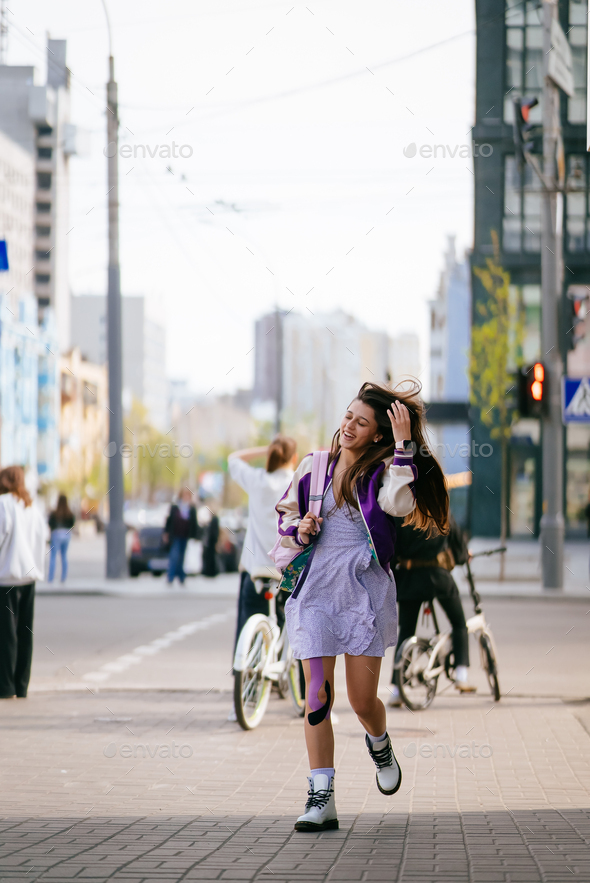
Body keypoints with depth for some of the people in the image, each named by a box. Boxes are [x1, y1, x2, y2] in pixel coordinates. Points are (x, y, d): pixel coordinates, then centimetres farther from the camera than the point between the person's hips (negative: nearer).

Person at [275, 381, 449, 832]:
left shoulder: (383, 473, 1)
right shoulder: (314, 467, 10)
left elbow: (399, 503, -21)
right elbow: (286, 514, 20)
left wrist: (403, 446, -20)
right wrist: (299, 532, -2)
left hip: (365, 590, -2)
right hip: (315, 589, 2)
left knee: (363, 700, 0)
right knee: (317, 696, -6)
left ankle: (380, 745, 37)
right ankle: (321, 799, -4)